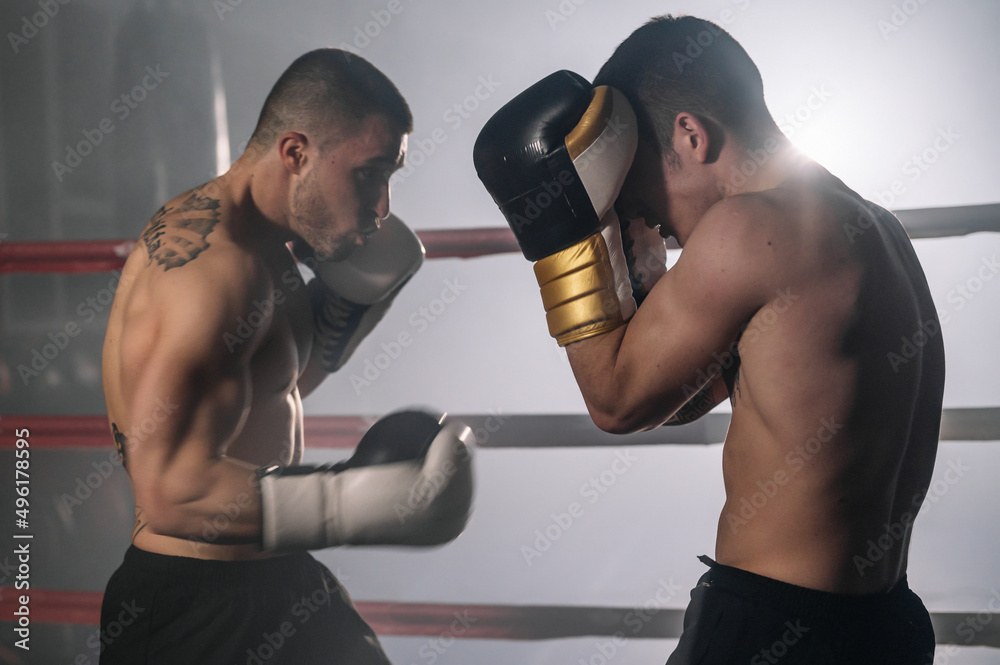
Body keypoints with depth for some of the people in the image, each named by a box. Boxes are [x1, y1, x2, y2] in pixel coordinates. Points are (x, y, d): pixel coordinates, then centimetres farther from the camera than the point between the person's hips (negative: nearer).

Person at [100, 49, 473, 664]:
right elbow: (171, 489, -30)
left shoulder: (265, 251, 7)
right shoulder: (211, 261, -24)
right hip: (195, 612, -10)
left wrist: (354, 290, 8)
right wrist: (373, 501, -33)